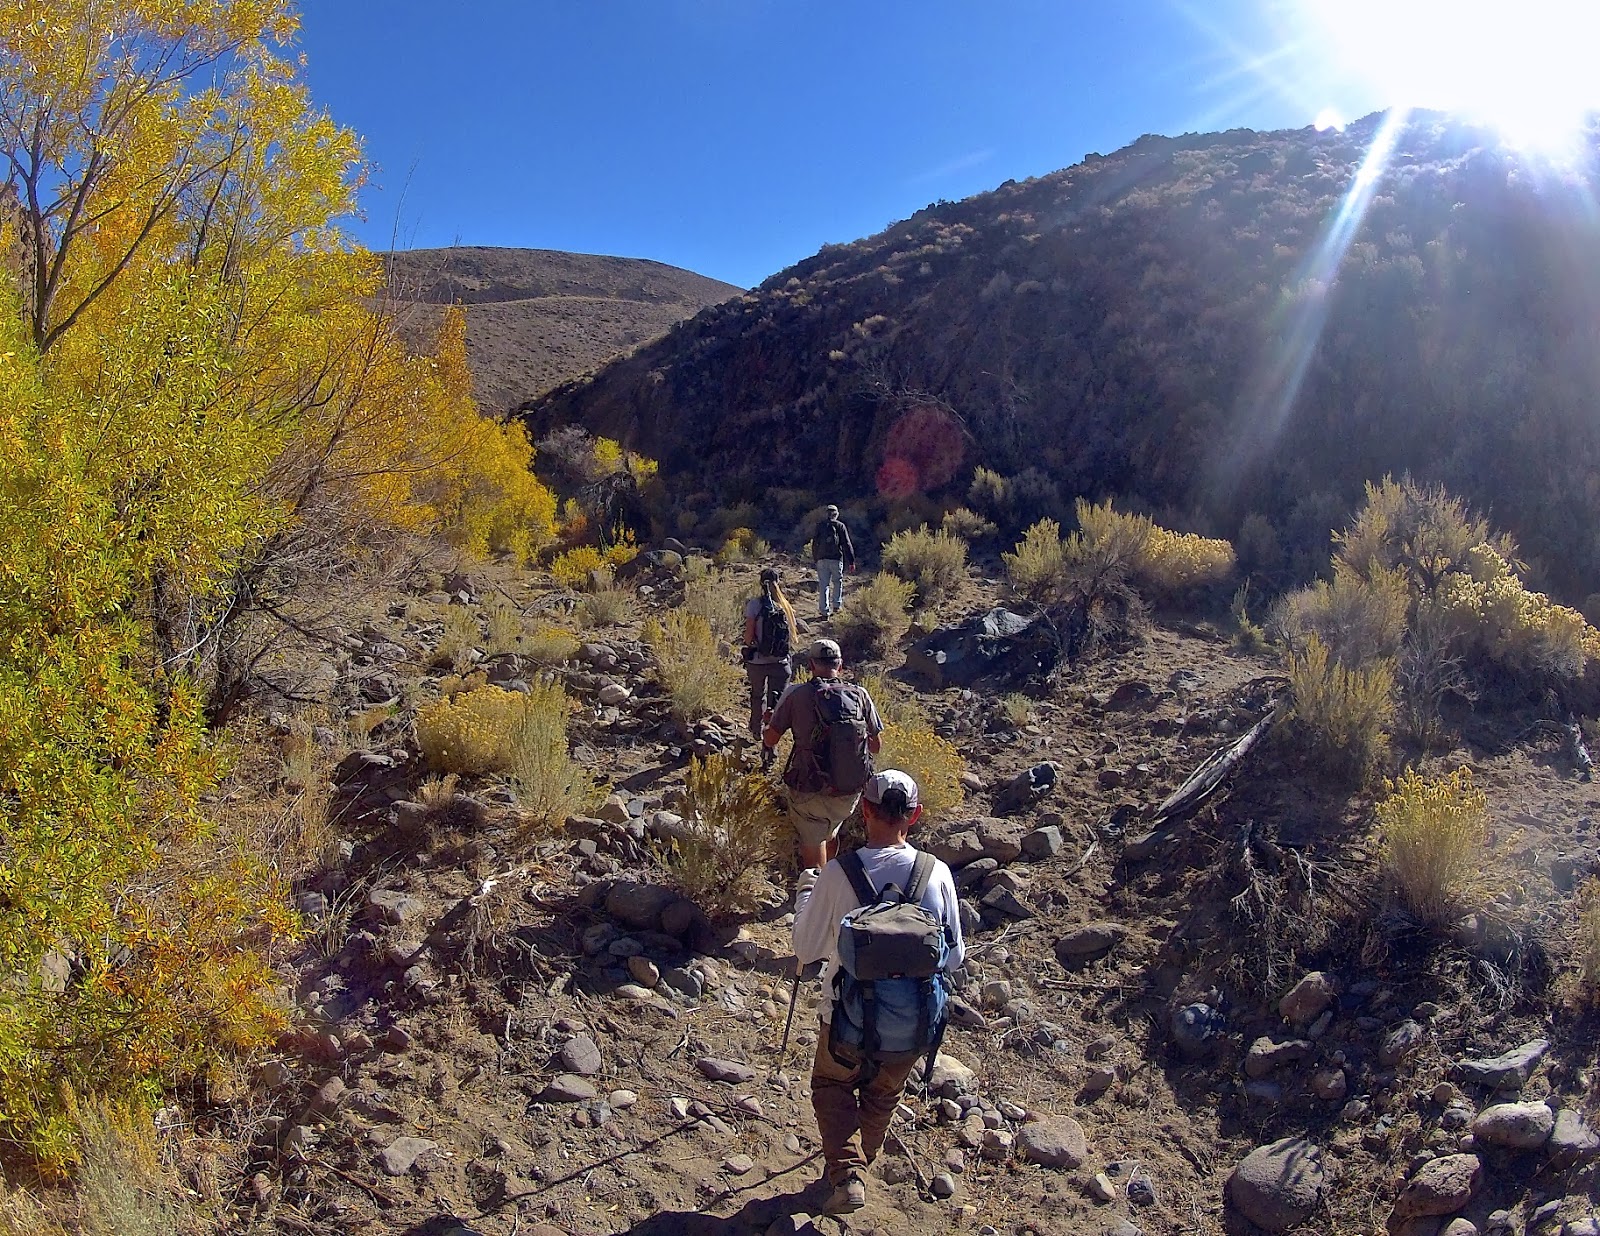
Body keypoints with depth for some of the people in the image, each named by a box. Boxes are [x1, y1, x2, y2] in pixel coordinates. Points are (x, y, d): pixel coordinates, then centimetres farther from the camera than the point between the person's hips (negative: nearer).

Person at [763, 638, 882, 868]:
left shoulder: (796, 694, -12)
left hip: (810, 792, -3)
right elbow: (876, 745, 3)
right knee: (831, 832, 31)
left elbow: (770, 739, -5)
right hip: (850, 792, 4)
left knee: (813, 846, 14)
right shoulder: (860, 695, -5)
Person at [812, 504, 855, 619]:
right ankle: (836, 606, 14)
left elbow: (814, 544, 12)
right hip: (836, 559, -2)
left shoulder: (820, 526, 8)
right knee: (837, 582, 17)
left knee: (823, 585, 3)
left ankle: (824, 611, 1)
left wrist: (815, 559, 20)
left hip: (821, 559, 2)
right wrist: (851, 561, 2)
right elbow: (847, 544, -1)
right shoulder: (840, 526, 0)